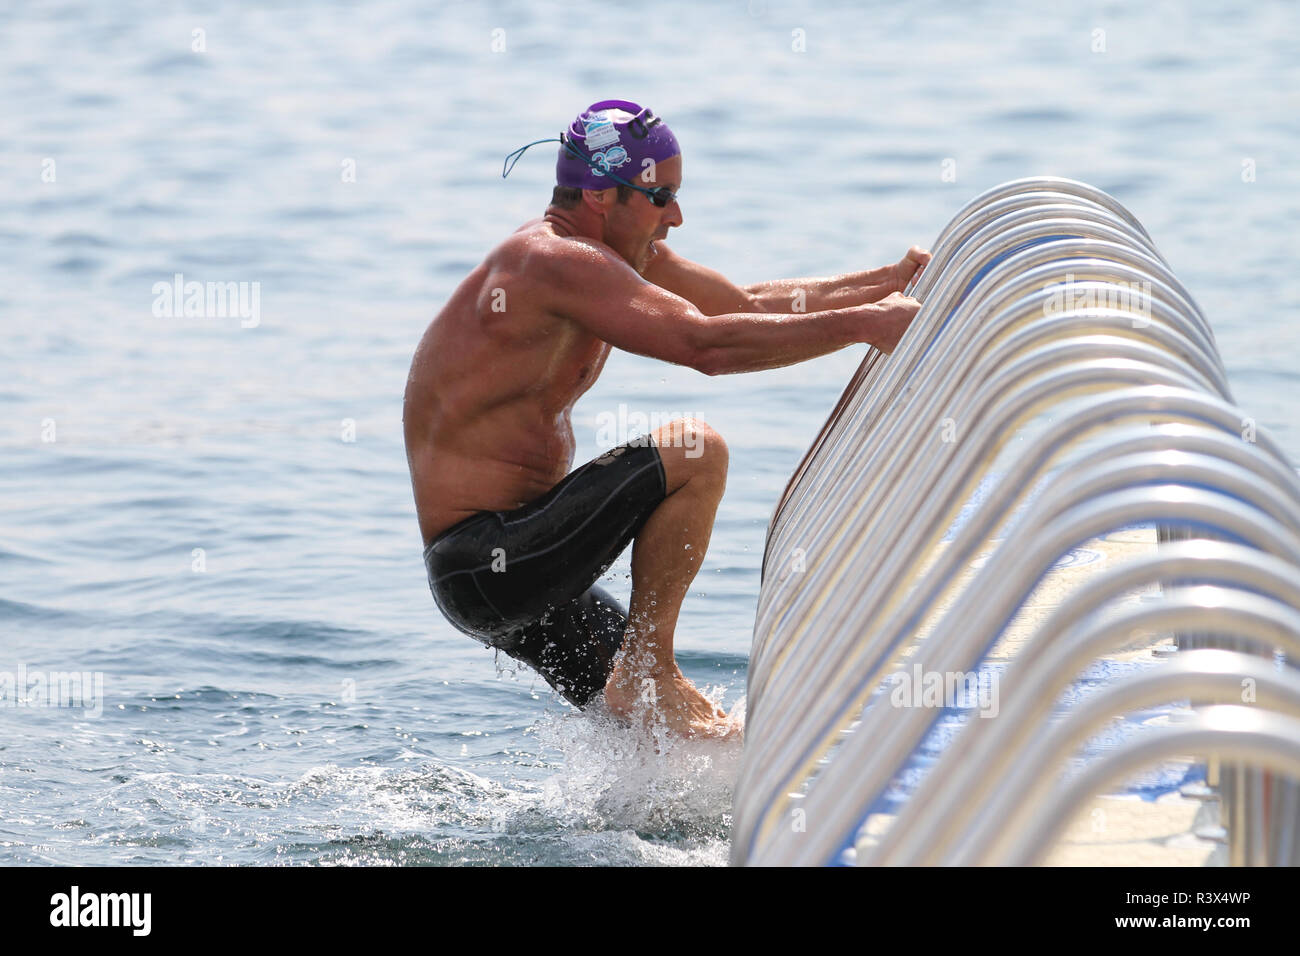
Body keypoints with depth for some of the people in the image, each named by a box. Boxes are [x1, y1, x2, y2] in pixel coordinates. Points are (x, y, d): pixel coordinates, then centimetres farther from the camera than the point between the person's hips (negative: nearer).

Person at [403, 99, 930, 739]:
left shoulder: (618, 253, 12)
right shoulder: (556, 261, -20)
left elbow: (748, 305, 16)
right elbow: (706, 344, -29)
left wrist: (889, 282, 6)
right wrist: (861, 325, -25)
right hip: (482, 561, -11)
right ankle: (646, 670, -14)